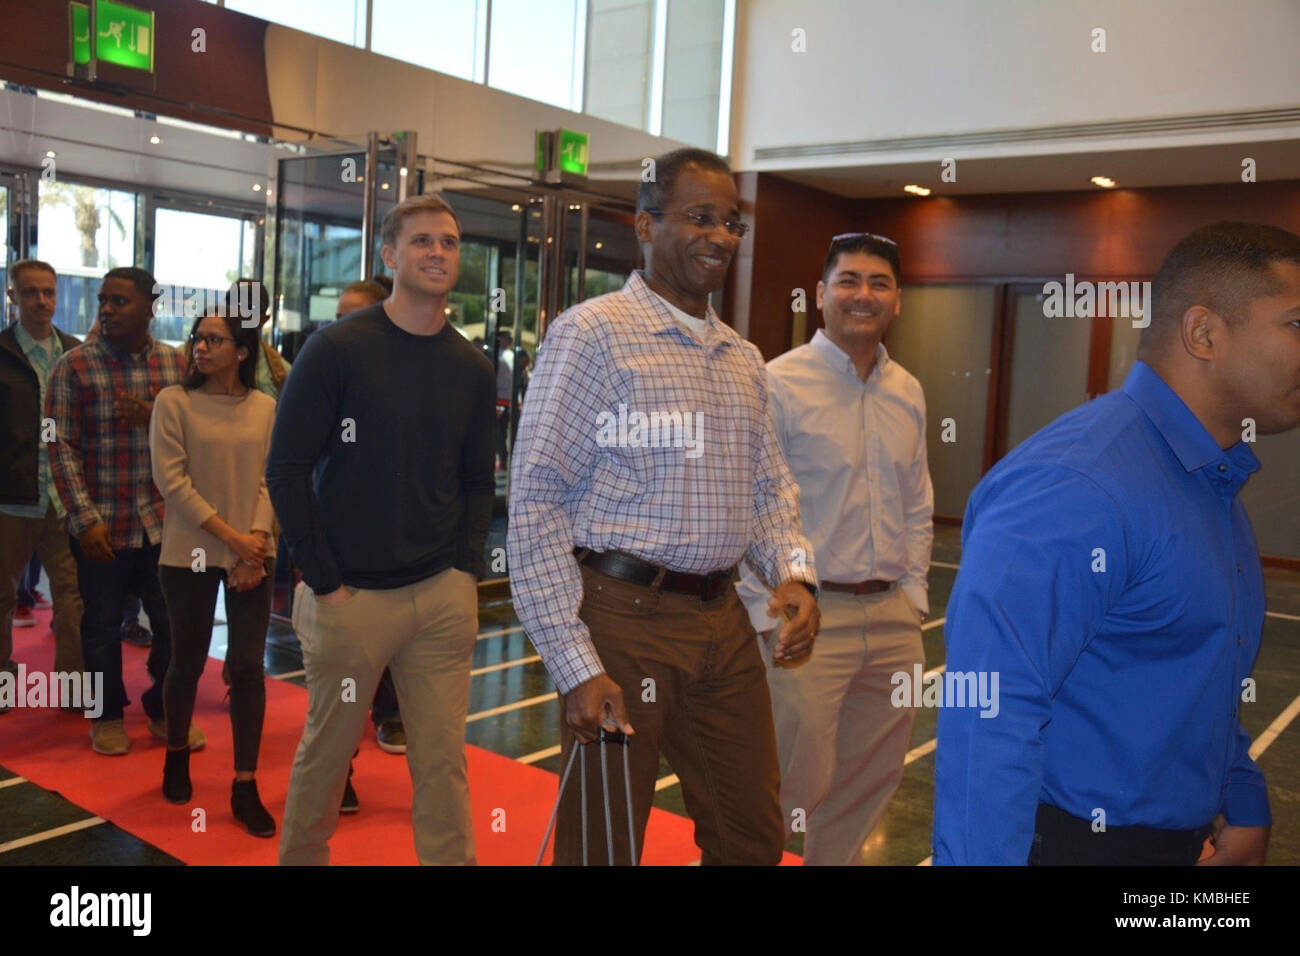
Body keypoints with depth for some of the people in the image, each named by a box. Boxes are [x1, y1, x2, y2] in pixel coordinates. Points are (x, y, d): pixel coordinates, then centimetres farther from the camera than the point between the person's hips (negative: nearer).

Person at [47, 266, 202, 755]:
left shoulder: (177, 363, 5)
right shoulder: (74, 366, -3)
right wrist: (85, 520, -13)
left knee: (175, 623, 7)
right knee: (103, 626, 10)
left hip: (163, 523, 2)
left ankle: (165, 711, 28)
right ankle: (108, 715, 30)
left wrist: (155, 417, -11)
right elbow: (62, 448, -6)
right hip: (102, 526, -2)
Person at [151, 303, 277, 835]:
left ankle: (245, 786, 10)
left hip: (253, 556, 2)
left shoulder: (266, 408, 3)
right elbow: (172, 481, -9)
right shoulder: (173, 402, -4)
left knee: (248, 666, 1)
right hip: (190, 553, -1)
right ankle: (176, 753, 37)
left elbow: (270, 480, 1)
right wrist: (229, 536, -15)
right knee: (188, 662, 10)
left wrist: (256, 543, -13)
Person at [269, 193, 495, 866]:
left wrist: (468, 567, 2)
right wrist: (325, 579, -10)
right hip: (350, 597, -3)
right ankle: (300, 855, 34)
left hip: (444, 596, 3)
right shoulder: (337, 350, -5)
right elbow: (286, 469, -7)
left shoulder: (472, 369, 8)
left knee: (443, 759, 7)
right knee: (326, 752, 11)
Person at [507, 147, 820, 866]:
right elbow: (536, 503, -13)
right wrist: (577, 666, -17)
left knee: (754, 836, 16)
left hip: (724, 620, 7)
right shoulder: (593, 332, -9)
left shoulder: (744, 360, 14)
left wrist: (794, 572, -2)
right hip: (626, 618, -6)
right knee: (605, 840, 8)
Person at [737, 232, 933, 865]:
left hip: (892, 618, 6)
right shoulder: (779, 383, -10)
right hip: (809, 616, -6)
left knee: (872, 780, 16)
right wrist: (767, 613, -12)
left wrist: (913, 593, 11)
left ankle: (835, 861, 37)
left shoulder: (908, 392, 10)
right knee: (799, 782, -2)